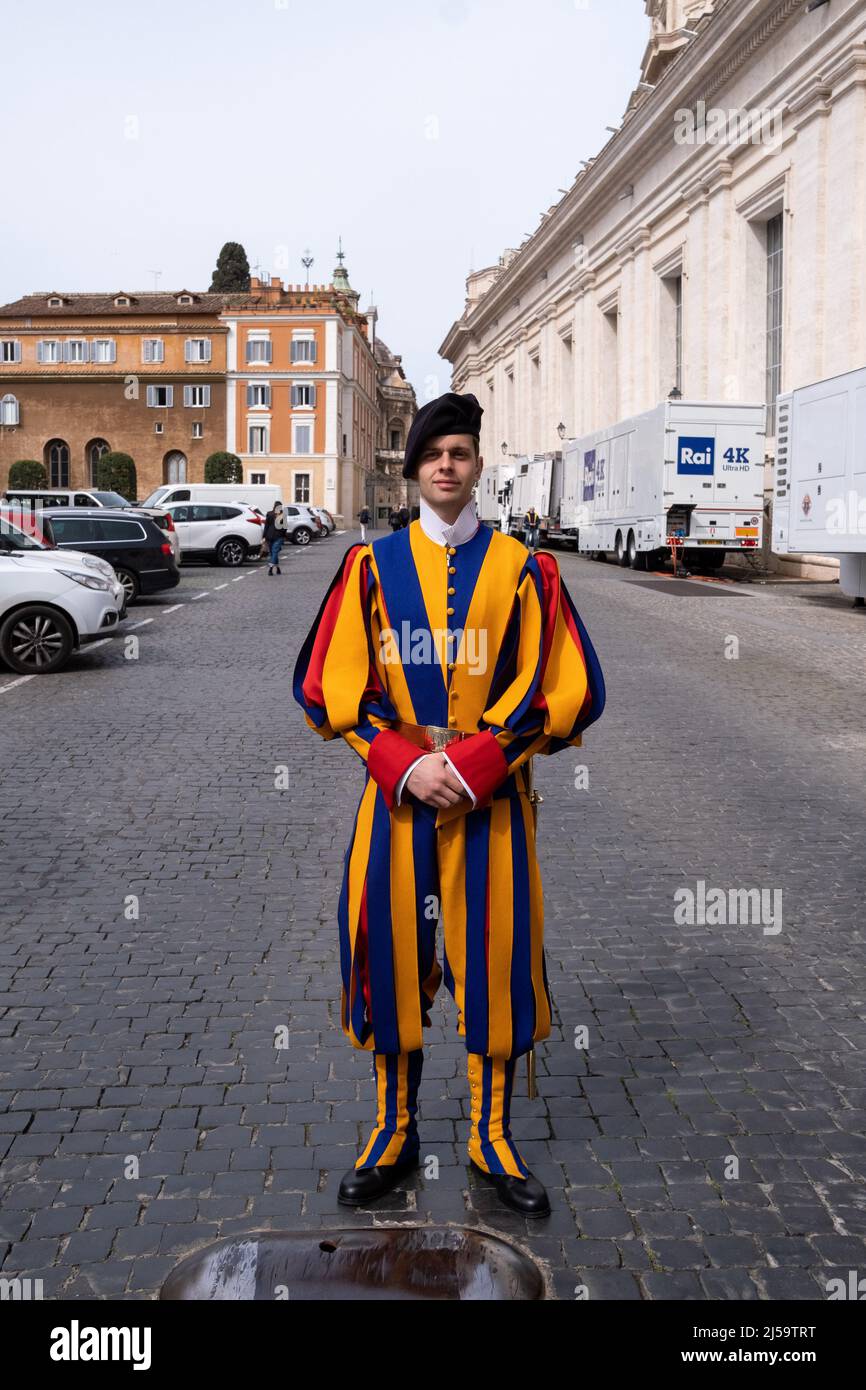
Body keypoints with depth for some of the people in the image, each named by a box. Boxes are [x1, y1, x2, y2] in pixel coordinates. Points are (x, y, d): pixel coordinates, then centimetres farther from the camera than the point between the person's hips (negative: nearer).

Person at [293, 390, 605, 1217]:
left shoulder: (521, 569, 0)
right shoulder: (373, 565, 3)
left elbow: (568, 690, -3)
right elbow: (330, 683, 1)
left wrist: (472, 763, -13)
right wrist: (405, 764, -12)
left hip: (491, 797, 0)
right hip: (396, 794, 1)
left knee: (493, 957, 5)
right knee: (390, 954, 6)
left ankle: (490, 1136, 24)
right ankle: (394, 1132, 25)